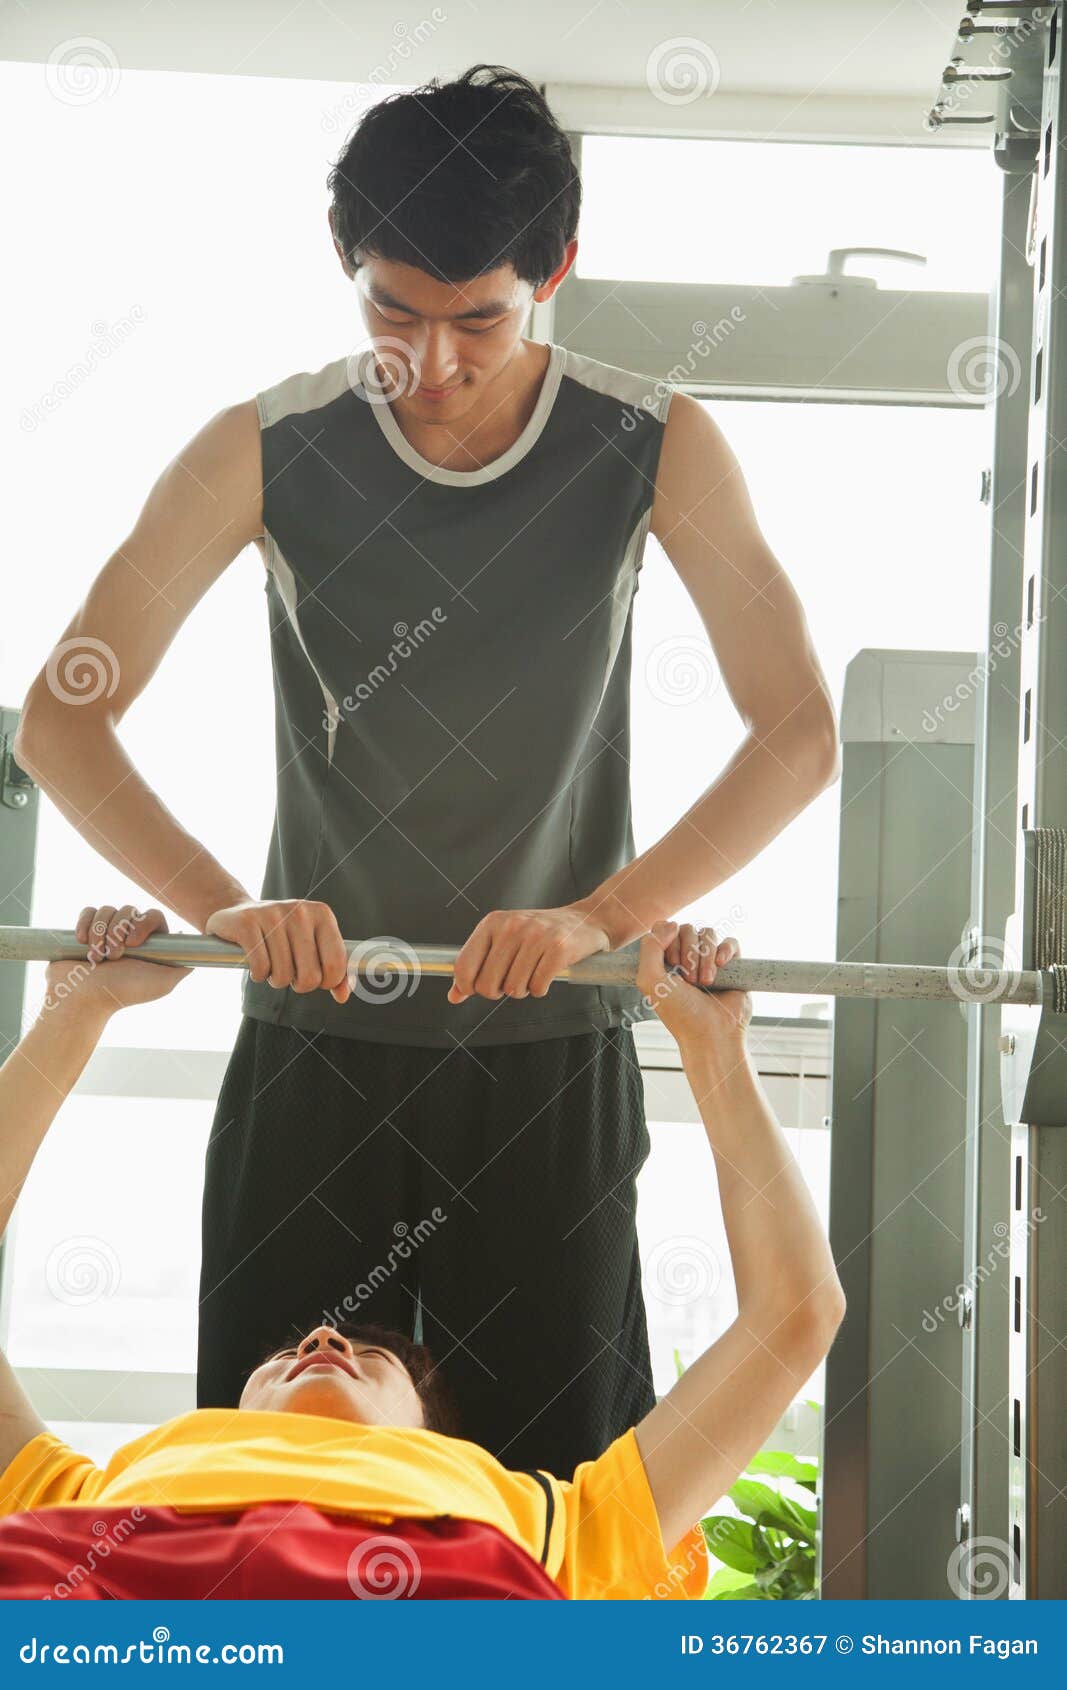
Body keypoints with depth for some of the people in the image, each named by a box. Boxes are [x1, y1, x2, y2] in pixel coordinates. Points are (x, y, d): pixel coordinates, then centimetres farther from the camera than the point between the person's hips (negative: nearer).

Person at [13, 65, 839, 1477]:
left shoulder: (653, 451, -3)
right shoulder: (269, 451, -3)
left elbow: (801, 733, -8)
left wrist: (603, 913, -23)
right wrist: (220, 905, -23)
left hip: (553, 1049, 0)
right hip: (314, 1042, 1)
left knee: (557, 1460, 1)